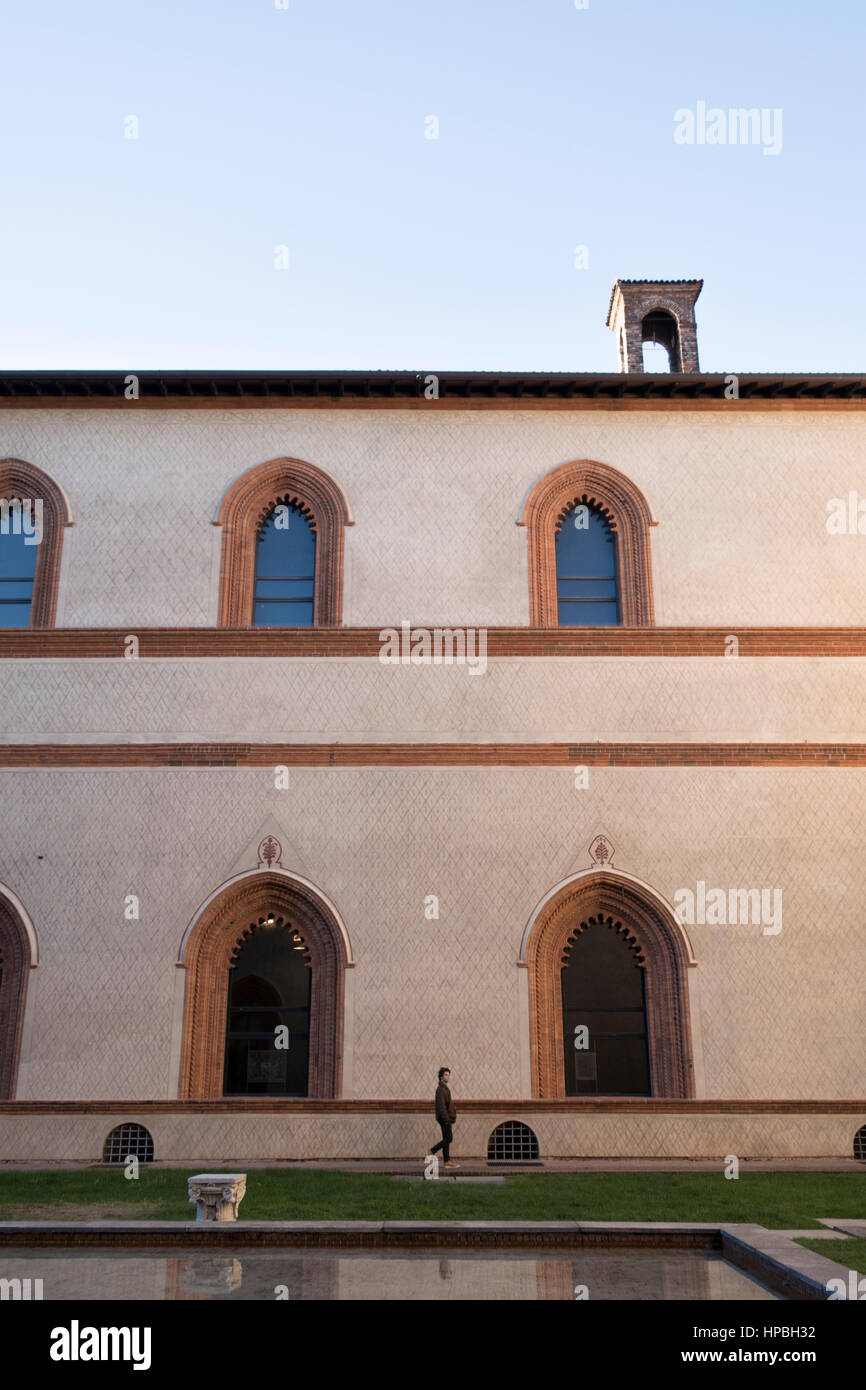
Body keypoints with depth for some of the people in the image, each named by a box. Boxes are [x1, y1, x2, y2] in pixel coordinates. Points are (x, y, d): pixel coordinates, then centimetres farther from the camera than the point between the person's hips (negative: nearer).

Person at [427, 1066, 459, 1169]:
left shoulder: (444, 1088, 18)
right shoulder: (441, 1089, -14)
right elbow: (441, 1105, -21)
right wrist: (446, 1119, -22)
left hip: (446, 1118, 10)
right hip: (444, 1118, -10)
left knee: (446, 1139, 9)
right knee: (448, 1139, -9)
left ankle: (447, 1161, 10)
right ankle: (430, 1153, -5)